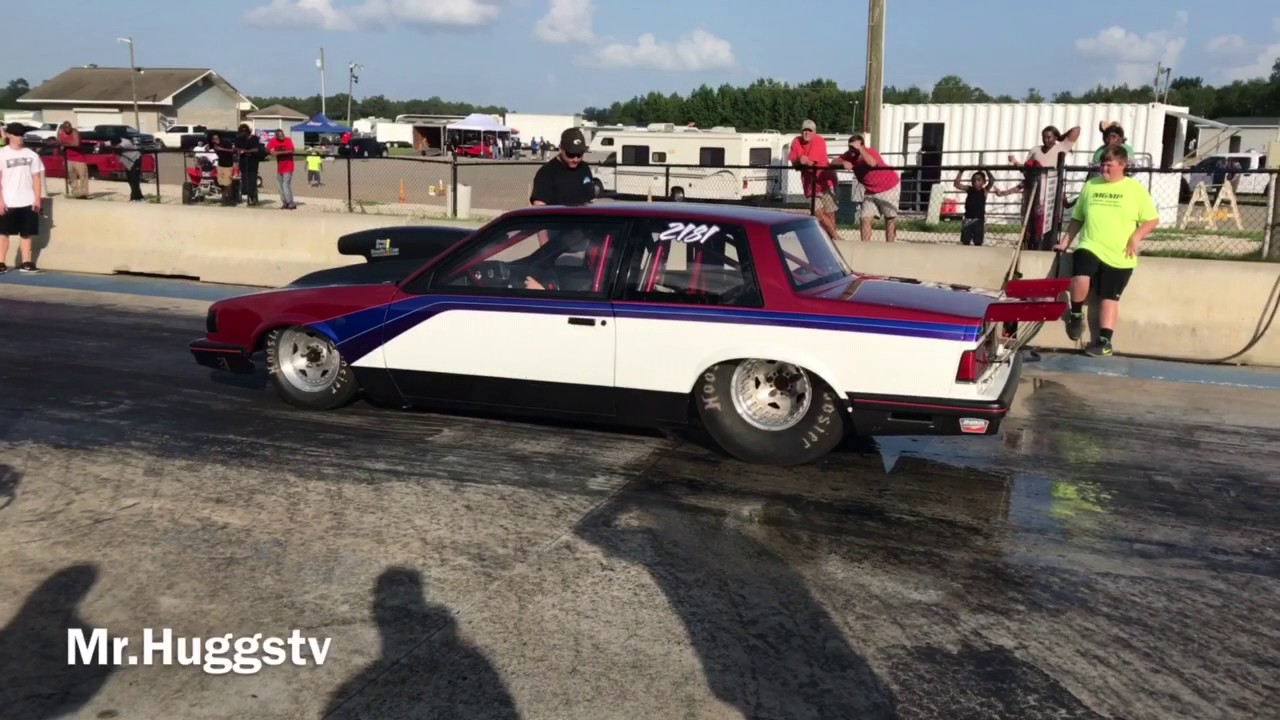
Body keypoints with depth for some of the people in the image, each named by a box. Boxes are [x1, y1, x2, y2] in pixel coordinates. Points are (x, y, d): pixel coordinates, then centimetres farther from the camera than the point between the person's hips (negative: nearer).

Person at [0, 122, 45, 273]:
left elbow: (36, 177, 9)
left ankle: (26, 263, 10)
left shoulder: (31, 154, 8)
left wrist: (37, 198, 1)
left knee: (27, 233, 6)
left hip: (28, 202, 3)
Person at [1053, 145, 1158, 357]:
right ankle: (1076, 314, 1)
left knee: (1110, 297, 0)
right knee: (1080, 279, -26)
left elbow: (1152, 220, 1)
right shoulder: (1090, 186, 10)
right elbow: (1077, 218, 18)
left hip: (1120, 256, -1)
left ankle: (1104, 341, 5)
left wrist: (1135, 238, -13)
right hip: (1090, 247, 1)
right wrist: (1065, 242, 13)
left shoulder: (1135, 189, 2)